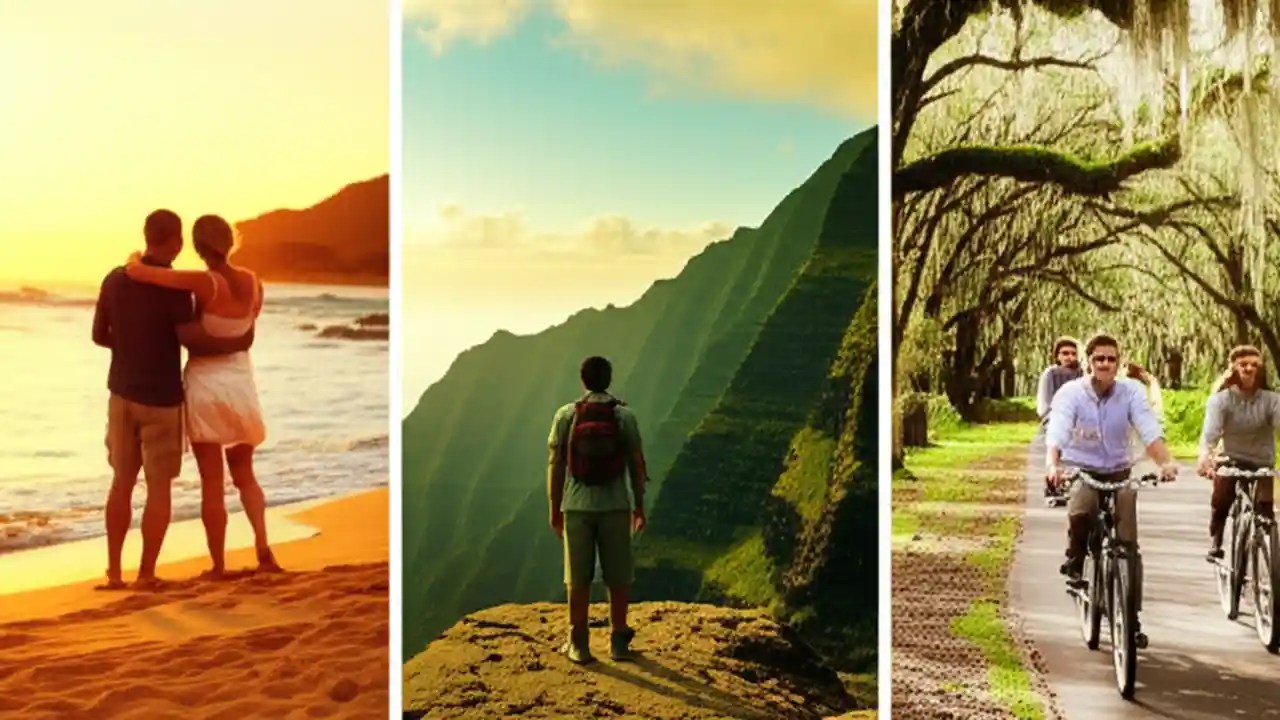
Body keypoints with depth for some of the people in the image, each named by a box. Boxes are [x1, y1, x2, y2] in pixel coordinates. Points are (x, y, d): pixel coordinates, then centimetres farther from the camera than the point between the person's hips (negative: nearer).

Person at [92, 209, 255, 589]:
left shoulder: (114, 279, 1)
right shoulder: (175, 285, -18)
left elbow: (99, 335, 10)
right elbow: (193, 341, -21)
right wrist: (237, 343, -6)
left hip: (122, 392, 5)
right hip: (161, 398, -5)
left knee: (122, 481, 14)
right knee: (159, 487, 5)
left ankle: (114, 571, 15)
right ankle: (146, 573, 7)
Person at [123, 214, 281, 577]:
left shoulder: (204, 283, -18)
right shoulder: (254, 283, -2)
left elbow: (136, 273, -22)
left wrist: (135, 258, 1)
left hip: (205, 385, -4)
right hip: (241, 383, 4)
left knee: (212, 483, 5)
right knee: (244, 474, 20)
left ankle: (218, 567, 12)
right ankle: (263, 547, 2)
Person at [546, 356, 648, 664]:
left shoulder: (566, 415, -3)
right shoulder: (624, 415, -4)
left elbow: (555, 465, -3)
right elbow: (636, 464, -2)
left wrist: (554, 509, 6)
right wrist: (639, 506, 8)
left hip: (577, 507, 0)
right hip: (614, 506, 0)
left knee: (578, 578, 7)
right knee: (617, 576, 10)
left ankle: (578, 644, 12)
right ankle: (618, 641, 17)